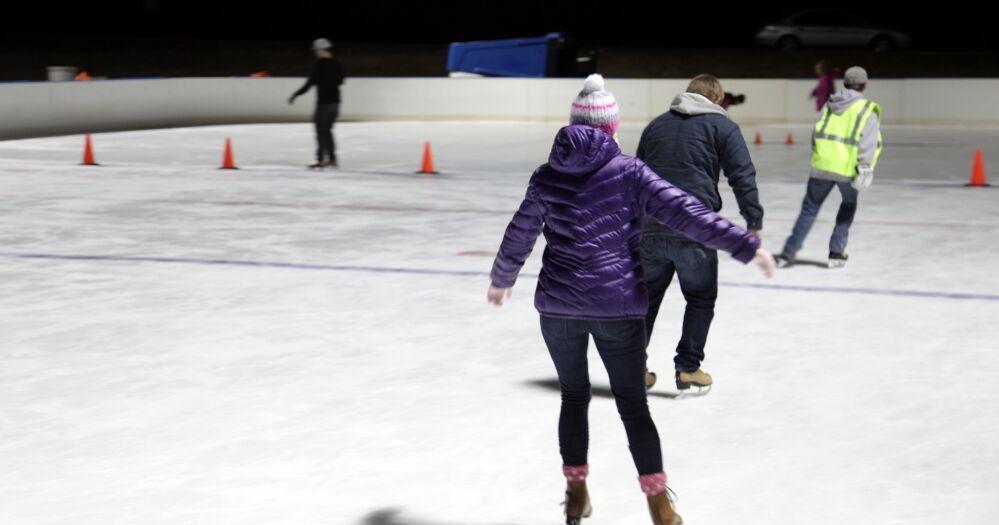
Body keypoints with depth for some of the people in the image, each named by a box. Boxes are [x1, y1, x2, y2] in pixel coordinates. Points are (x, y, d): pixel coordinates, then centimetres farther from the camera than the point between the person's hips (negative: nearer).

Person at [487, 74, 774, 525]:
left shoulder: (547, 177, 3)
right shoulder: (629, 172, -5)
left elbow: (518, 237, 11)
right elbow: (685, 213, -12)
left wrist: (500, 280, 29)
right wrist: (746, 246, -12)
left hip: (558, 305, 2)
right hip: (617, 306, -2)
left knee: (574, 397, 18)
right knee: (633, 405, 6)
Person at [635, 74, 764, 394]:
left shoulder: (657, 124, 20)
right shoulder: (722, 126, 4)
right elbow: (743, 178, -5)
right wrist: (754, 224, -4)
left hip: (650, 227, 5)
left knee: (647, 296, 15)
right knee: (701, 298, 10)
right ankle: (687, 369, 9)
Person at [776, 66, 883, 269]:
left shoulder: (830, 105, 13)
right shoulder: (866, 110, -1)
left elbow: (816, 134, 15)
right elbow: (868, 142, -11)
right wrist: (865, 168, -14)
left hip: (822, 164, 3)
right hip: (848, 169, -3)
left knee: (810, 207, 10)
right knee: (848, 205, 22)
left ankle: (788, 253, 4)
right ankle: (836, 252, 18)